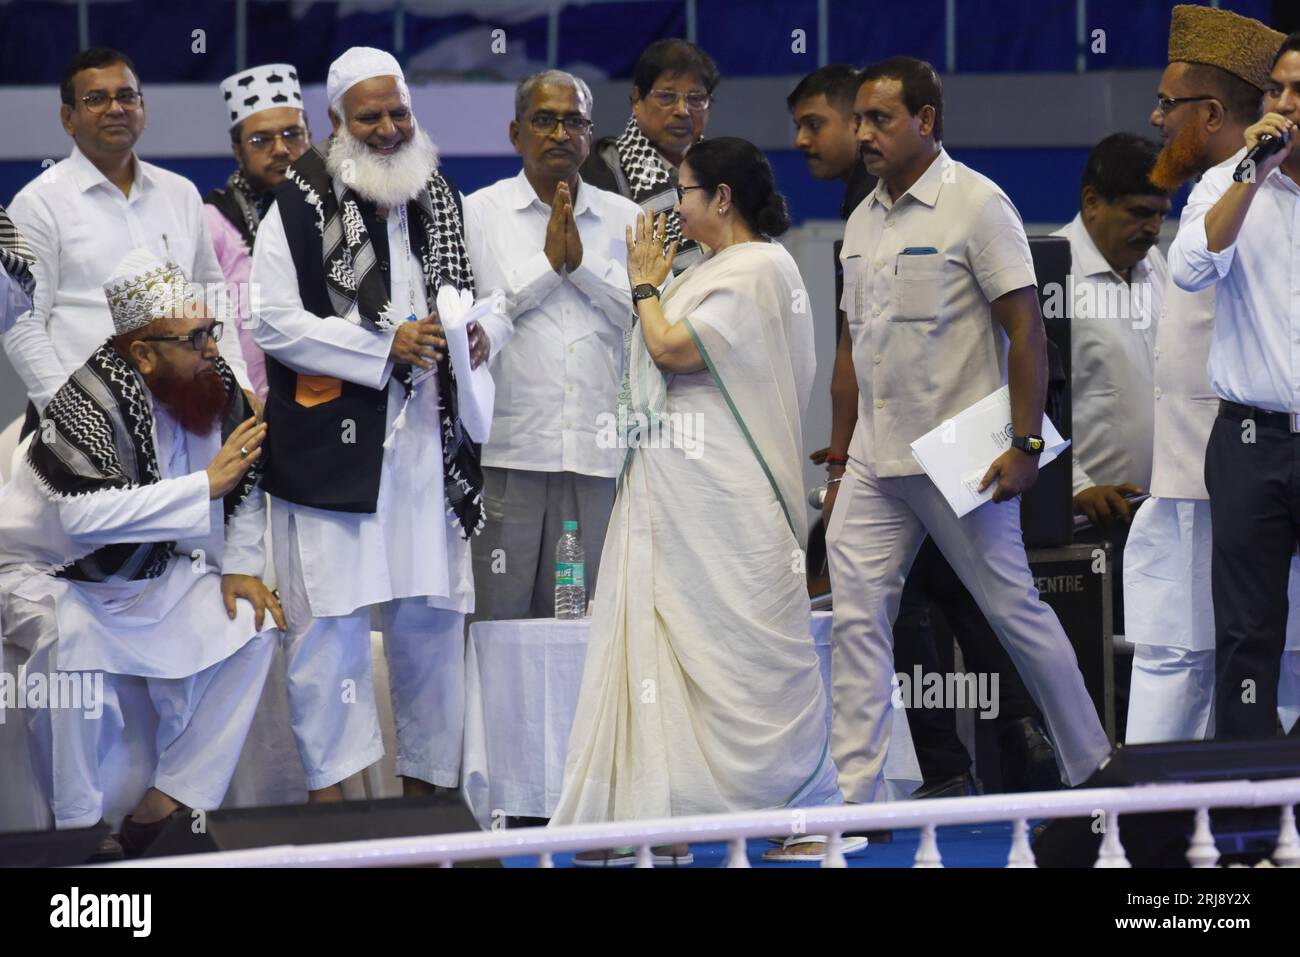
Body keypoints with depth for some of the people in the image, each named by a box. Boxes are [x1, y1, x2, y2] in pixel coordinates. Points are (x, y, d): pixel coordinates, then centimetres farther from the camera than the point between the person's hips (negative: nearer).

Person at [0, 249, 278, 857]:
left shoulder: (215, 390, -6)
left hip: (149, 575, 7)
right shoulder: (90, 405, -29)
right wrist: (206, 483, -40)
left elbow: (243, 488, 12)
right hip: (49, 575, -7)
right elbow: (87, 515, -45)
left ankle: (166, 805, -8)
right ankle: (78, 829, -22)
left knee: (250, 623, -12)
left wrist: (239, 568, -2)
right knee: (74, 643, -38)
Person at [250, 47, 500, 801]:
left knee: (434, 616, 8)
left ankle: (426, 780, 18)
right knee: (333, 621, -6)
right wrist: (385, 347, -15)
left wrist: (478, 333, -1)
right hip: (333, 442, -5)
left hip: (429, 440, 5)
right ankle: (329, 788, -1)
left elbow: (469, 293, 23)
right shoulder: (302, 206, -4)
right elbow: (274, 321, -10)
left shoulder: (440, 200, 14)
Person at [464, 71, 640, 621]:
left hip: (596, 452, 3)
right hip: (506, 449, -2)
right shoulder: (477, 214, 6)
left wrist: (583, 263, -5)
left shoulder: (626, 220, 14)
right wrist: (547, 264, -5)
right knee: (498, 619, -4)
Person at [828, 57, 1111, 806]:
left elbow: (1027, 331, -11)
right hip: (874, 463, 6)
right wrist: (841, 458, 16)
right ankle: (856, 793, -2)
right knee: (857, 619, -3)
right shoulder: (862, 222, 12)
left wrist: (1025, 444, -17)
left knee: (1015, 611, 2)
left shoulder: (976, 205, -8)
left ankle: (1093, 767, 16)